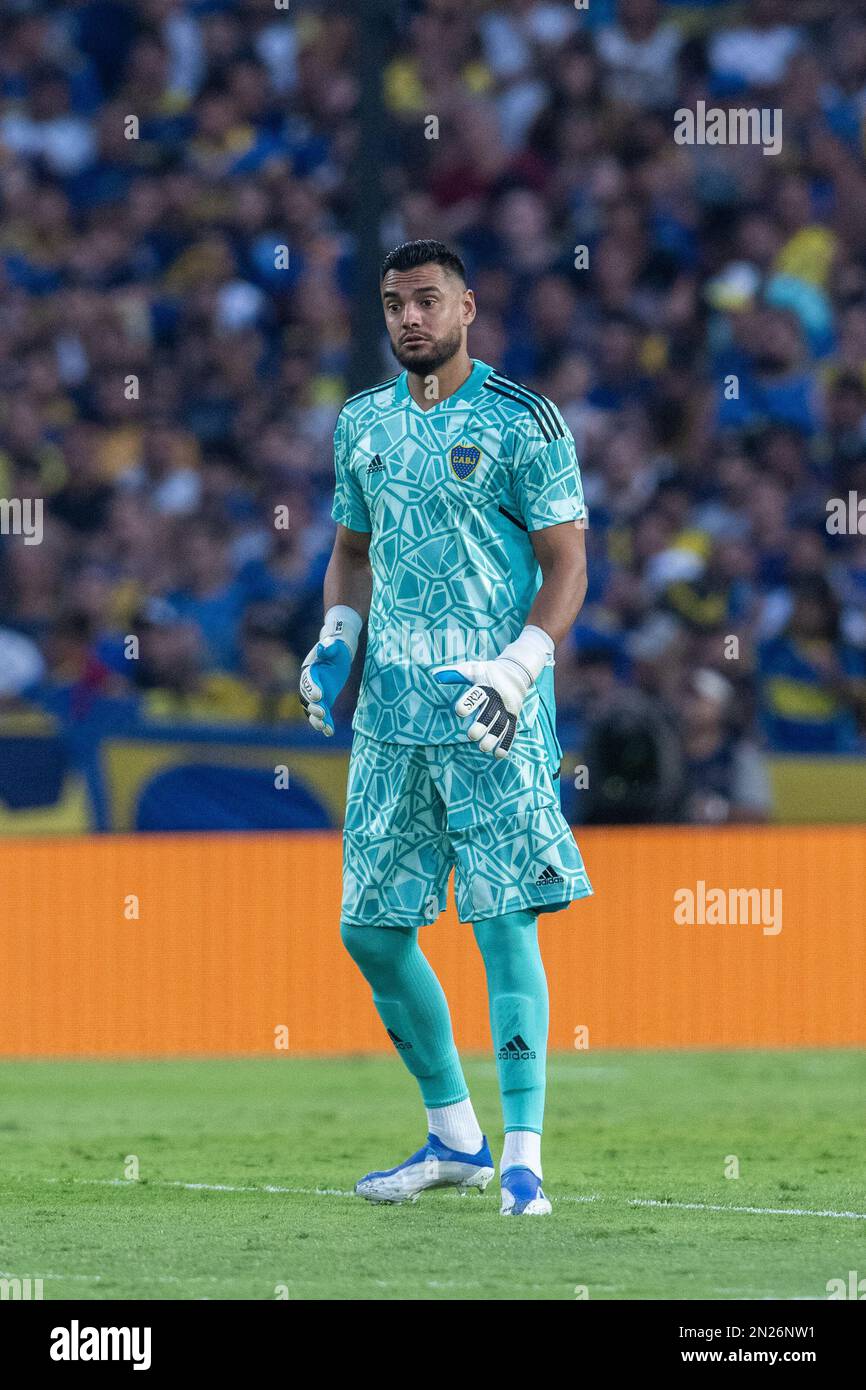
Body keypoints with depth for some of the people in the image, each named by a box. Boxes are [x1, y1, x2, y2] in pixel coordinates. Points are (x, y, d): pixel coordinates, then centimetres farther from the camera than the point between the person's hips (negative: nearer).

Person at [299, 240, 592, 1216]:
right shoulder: (362, 424, 13)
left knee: (504, 919, -11)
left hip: (490, 706, -6)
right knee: (370, 927, 6)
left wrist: (517, 670, -18)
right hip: (389, 701, 6)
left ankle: (522, 1156, -10)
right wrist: (336, 641, 6)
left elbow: (567, 565, -5)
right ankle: (454, 1139, 21)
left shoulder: (523, 422, -4)